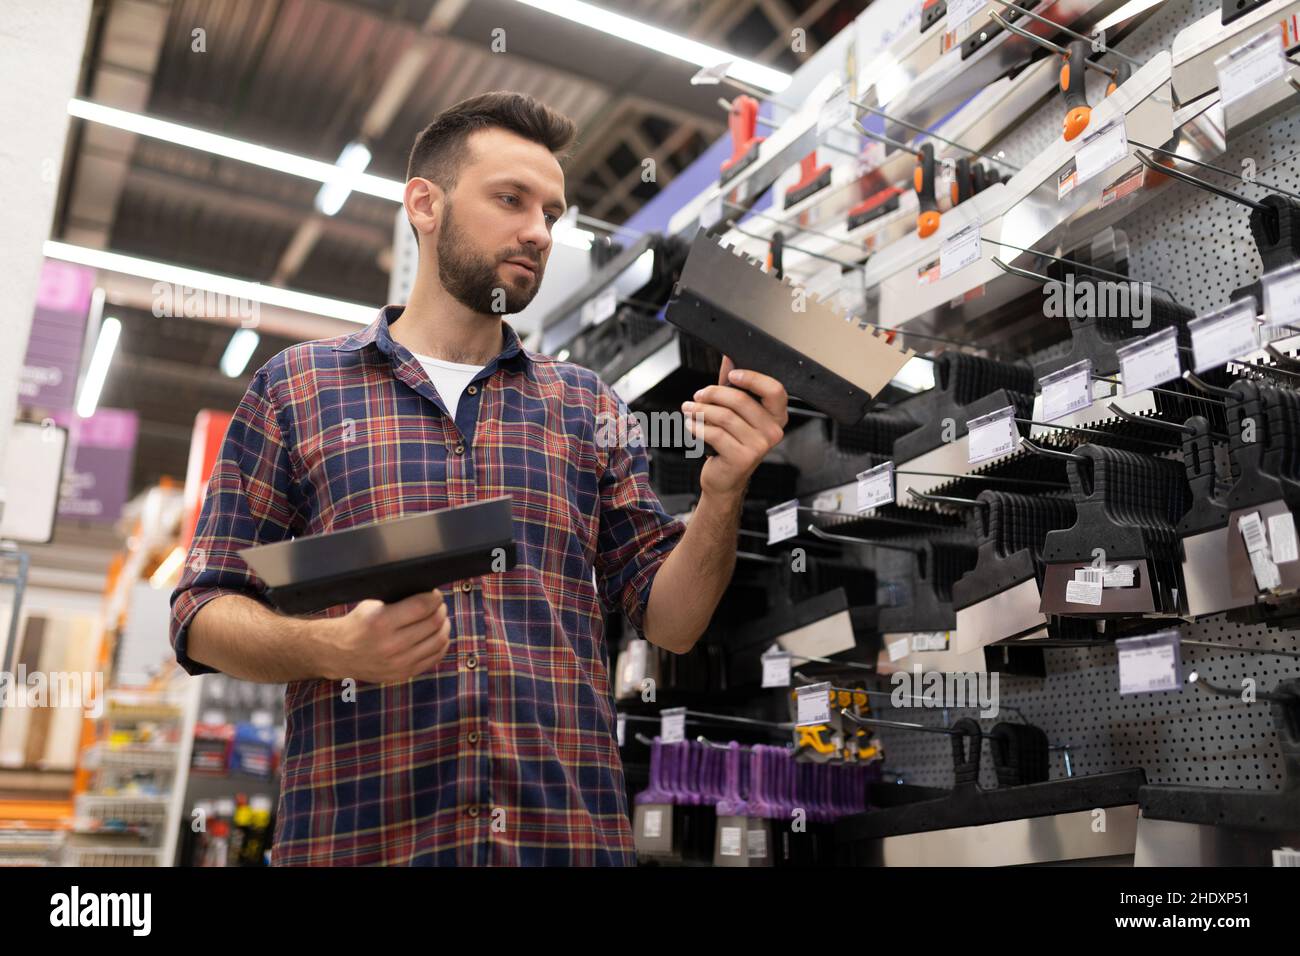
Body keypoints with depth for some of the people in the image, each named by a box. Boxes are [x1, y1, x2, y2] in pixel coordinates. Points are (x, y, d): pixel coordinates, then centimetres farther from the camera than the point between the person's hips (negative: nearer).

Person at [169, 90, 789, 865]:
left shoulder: (588, 406, 9)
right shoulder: (295, 388, 5)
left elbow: (670, 619, 6)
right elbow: (205, 613, 4)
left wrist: (722, 495, -12)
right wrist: (332, 647, -15)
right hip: (358, 831, -1)